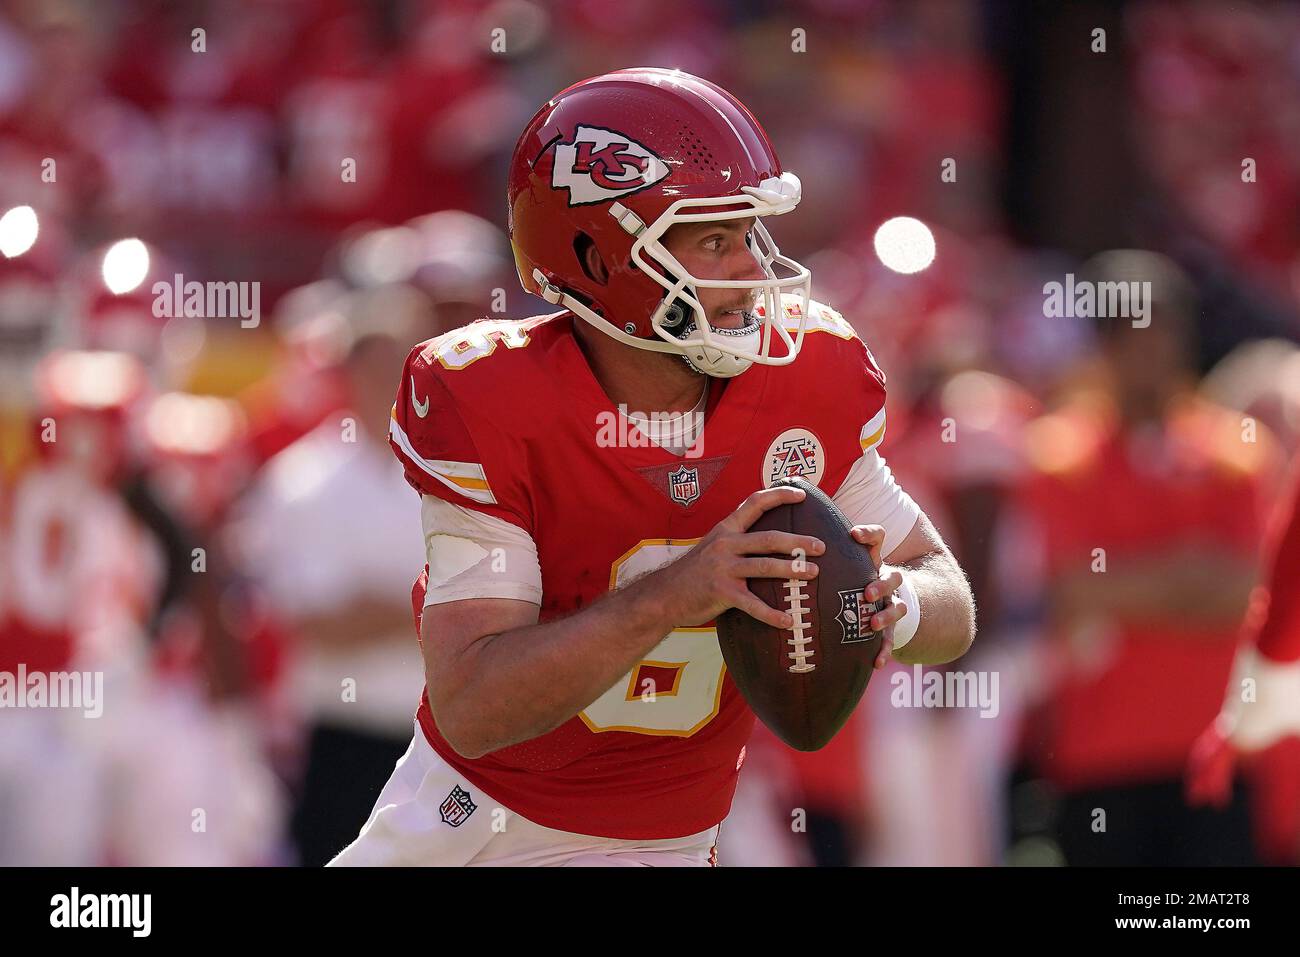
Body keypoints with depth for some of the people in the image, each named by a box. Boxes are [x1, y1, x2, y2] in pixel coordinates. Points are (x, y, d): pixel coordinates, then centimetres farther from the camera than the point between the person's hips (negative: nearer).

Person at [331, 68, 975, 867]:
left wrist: (892, 602, -28)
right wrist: (674, 596, -42)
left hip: (656, 848, 1)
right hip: (462, 816, -1)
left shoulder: (809, 375, -12)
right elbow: (471, 709, -30)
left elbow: (952, 614, -3)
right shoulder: (485, 406, -23)